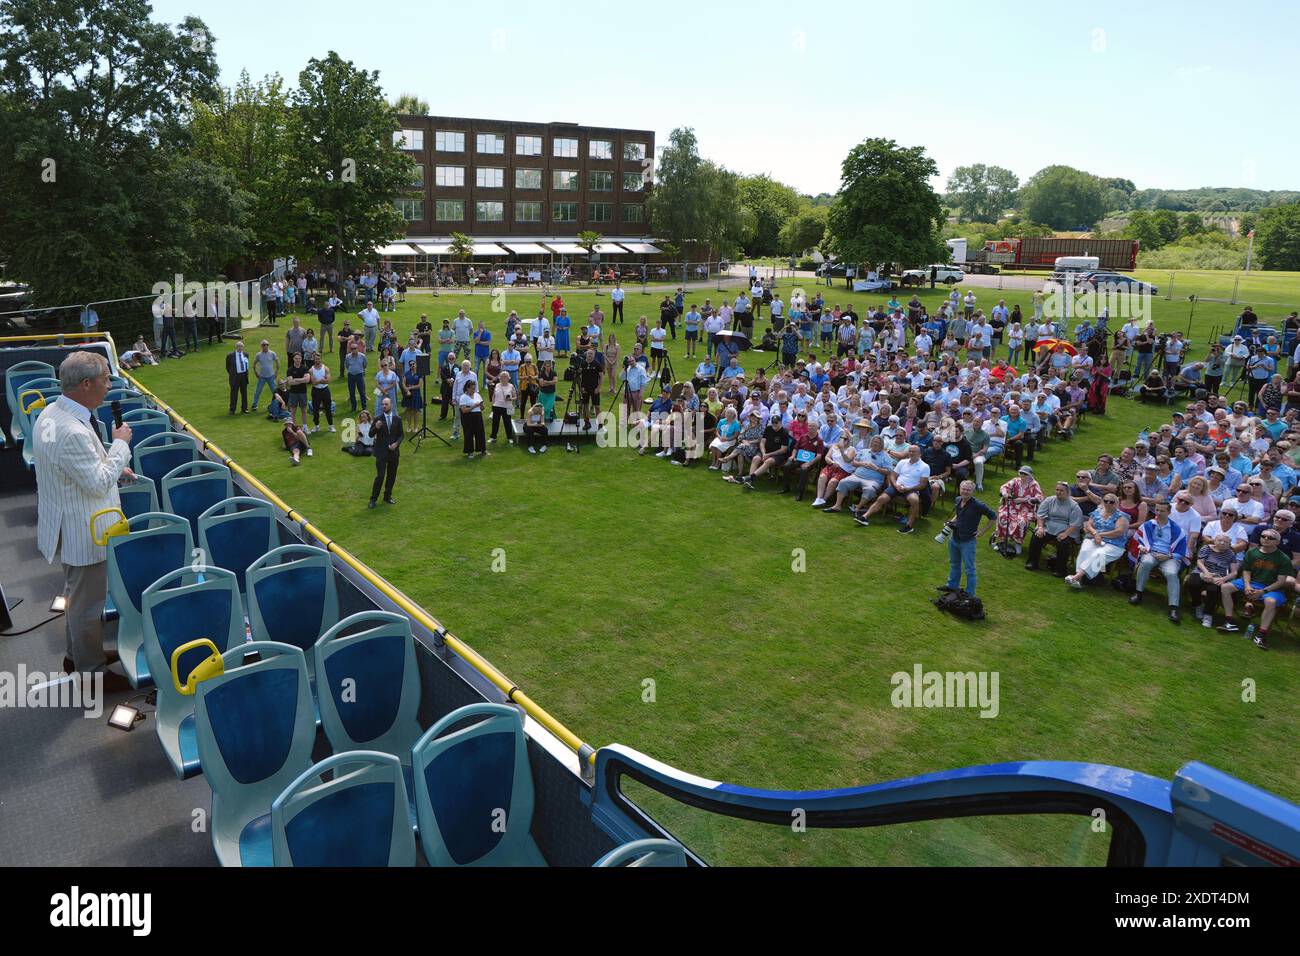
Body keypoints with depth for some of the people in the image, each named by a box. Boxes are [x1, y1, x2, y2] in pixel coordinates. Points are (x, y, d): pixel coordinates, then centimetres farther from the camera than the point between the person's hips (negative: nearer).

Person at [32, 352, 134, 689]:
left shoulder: (51, 412, 2)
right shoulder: (72, 432, -32)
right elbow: (98, 484, -25)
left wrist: (113, 469, 9)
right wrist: (120, 443, -17)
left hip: (69, 527, 11)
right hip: (83, 533, -11)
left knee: (77, 594, 26)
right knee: (88, 603, 5)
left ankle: (75, 655, 44)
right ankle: (91, 671, 21)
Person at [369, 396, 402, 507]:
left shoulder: (397, 418, 3)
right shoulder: (377, 418, -3)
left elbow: (401, 434, 8)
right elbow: (371, 434, -4)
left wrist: (396, 443, -10)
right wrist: (376, 427, -23)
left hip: (394, 451, 3)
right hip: (381, 452, -3)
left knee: (392, 476, 10)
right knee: (380, 476, -8)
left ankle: (387, 497, 25)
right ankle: (373, 499, 5)